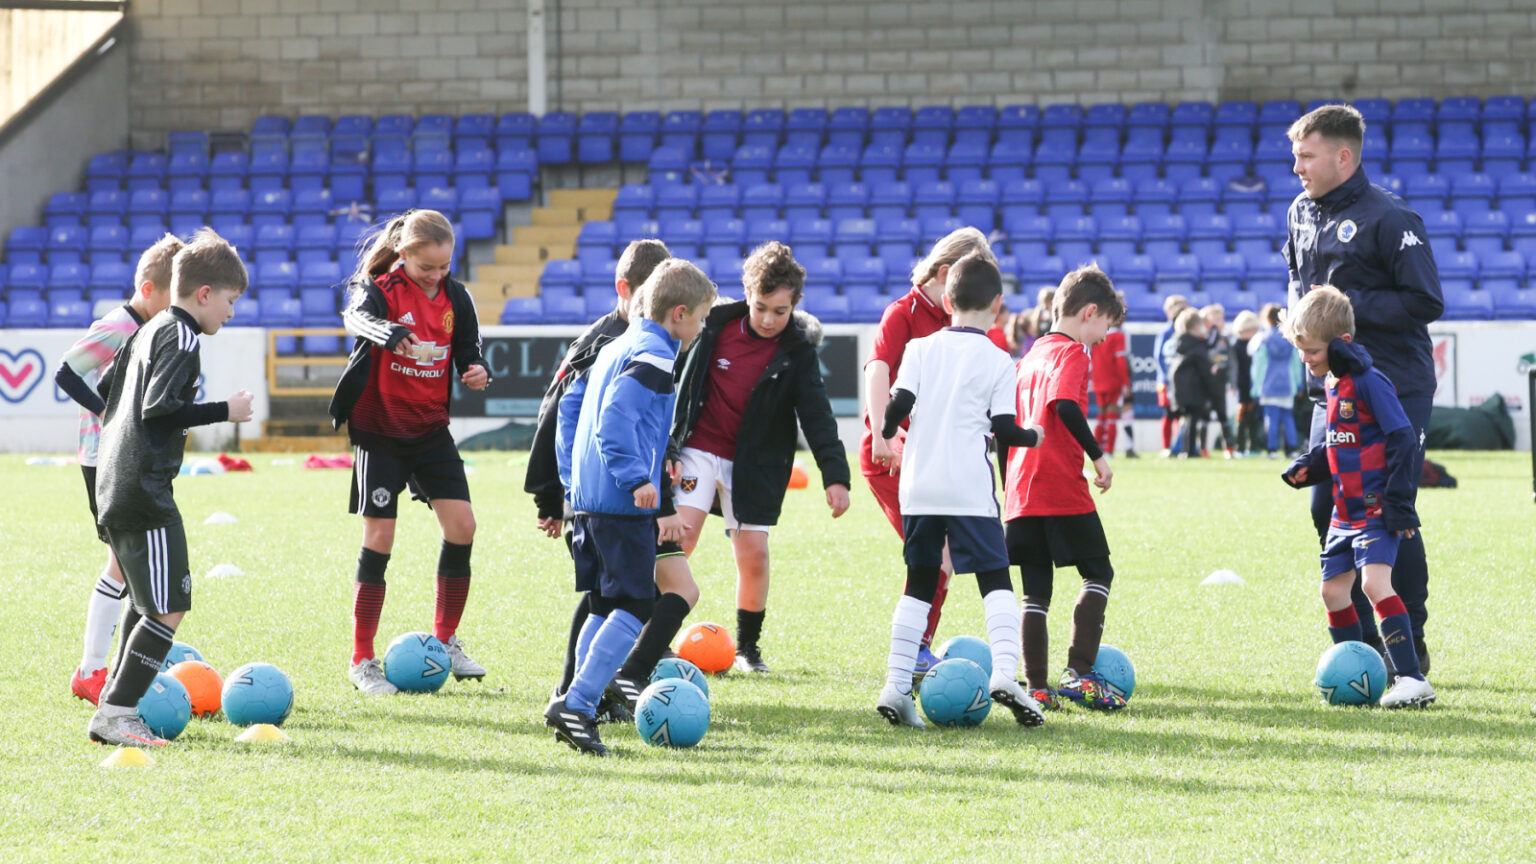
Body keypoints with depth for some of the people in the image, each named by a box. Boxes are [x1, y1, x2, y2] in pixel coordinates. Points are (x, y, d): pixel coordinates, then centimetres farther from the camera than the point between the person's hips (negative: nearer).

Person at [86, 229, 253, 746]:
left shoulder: (148, 332, 19)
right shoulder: (182, 339, -11)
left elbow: (105, 387, 27)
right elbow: (160, 408, -20)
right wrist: (224, 411, -13)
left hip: (114, 485, 11)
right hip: (144, 490, -11)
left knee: (146, 601, 21)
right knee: (169, 608, -12)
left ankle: (120, 702, 24)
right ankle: (115, 713, -16)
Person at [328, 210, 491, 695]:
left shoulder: (455, 297, 2)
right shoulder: (381, 288, -14)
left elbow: (468, 352, 8)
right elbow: (357, 316, -36)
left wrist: (477, 372, -17)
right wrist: (392, 334, -58)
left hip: (431, 428, 5)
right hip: (380, 430, -5)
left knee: (461, 526, -4)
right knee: (379, 537, -5)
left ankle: (446, 641, 14)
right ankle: (362, 661, 3)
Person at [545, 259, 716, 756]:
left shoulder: (615, 348, 19)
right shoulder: (653, 359, -11)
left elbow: (570, 405, 24)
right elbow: (614, 419, -23)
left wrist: (571, 476, 26)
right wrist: (638, 478, -23)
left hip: (587, 497, 10)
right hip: (623, 505, -10)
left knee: (605, 607, 16)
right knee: (635, 607, -9)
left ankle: (578, 709, 14)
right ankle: (575, 705, -18)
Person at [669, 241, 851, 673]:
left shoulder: (798, 350, -7)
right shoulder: (714, 326, -6)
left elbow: (817, 416, -10)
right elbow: (678, 386, 3)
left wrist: (835, 475, -21)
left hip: (756, 463, 0)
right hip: (699, 452, 0)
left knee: (754, 555, -3)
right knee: (677, 539, -13)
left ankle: (748, 646, 18)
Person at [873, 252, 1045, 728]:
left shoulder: (920, 349, 6)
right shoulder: (997, 361, -1)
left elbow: (898, 404, -1)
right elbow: (1004, 429, -4)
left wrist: (885, 437, 18)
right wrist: (1034, 437, 16)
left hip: (918, 487, 3)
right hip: (970, 489, -3)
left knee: (919, 585, 11)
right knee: (996, 581, -3)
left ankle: (896, 684, 6)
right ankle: (1005, 670, -24)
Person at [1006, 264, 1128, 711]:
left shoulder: (1033, 353, 18)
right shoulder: (1072, 352, -6)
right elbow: (1064, 404, -24)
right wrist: (1098, 456, -19)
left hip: (1021, 490, 7)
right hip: (1062, 490, -7)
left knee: (1035, 591, 8)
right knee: (1098, 573, 4)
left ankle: (1036, 687, 4)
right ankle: (1079, 673, -7)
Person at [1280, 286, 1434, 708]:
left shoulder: (1368, 381, -15)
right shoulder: (1332, 384, 12)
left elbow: (1402, 440, -17)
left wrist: (1398, 506, -19)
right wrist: (1308, 466, 6)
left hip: (1377, 511, -10)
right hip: (1346, 511, 10)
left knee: (1375, 582, -22)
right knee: (1333, 591, 11)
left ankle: (1411, 678, -26)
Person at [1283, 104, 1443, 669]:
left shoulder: (1389, 218, -14)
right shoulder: (1302, 213, 9)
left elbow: (1427, 303, -16)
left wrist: (1350, 304, -19)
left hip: (1396, 393, -7)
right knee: (1328, 510, 5)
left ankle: (1411, 646, 6)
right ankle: (1361, 639, 16)